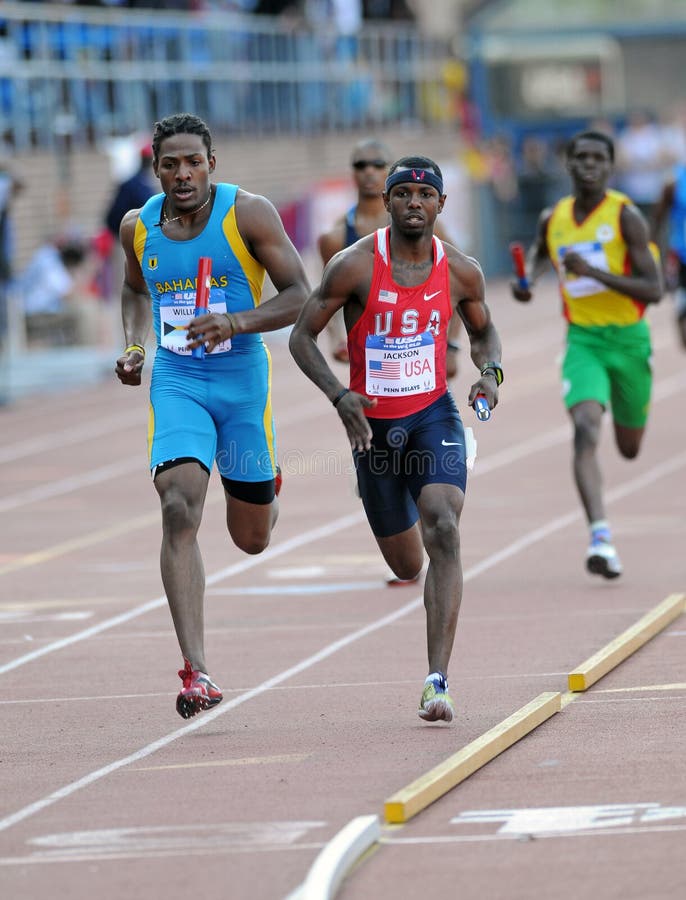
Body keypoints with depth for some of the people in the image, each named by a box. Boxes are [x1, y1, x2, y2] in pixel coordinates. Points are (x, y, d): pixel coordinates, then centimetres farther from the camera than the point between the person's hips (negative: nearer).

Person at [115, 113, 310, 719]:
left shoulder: (248, 213, -10)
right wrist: (134, 346, 5)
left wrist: (238, 322, -27)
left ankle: (266, 484, 51)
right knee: (179, 510, -22)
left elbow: (299, 297, -11)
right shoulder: (139, 227, 1)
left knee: (252, 540, 10)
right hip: (176, 382, 1)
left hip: (242, 379, -1)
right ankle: (196, 671, -25)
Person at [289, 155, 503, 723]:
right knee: (406, 565, 12)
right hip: (373, 425, 0)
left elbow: (483, 330, 15)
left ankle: (438, 680, -27)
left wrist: (490, 371, -7)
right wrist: (340, 395, -22)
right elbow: (302, 338, -7)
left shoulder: (461, 272, -4)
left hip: (434, 416, 0)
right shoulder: (355, 266, -13)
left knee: (443, 533, -25)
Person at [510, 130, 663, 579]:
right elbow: (539, 251, 28)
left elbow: (654, 290, -17)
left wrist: (594, 272, -28)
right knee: (586, 429, -24)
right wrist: (528, 280, 5)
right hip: (583, 340, 1)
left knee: (630, 449, 16)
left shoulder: (626, 216, -12)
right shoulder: (554, 218, 2)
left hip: (628, 338, -1)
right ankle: (601, 536, -33)